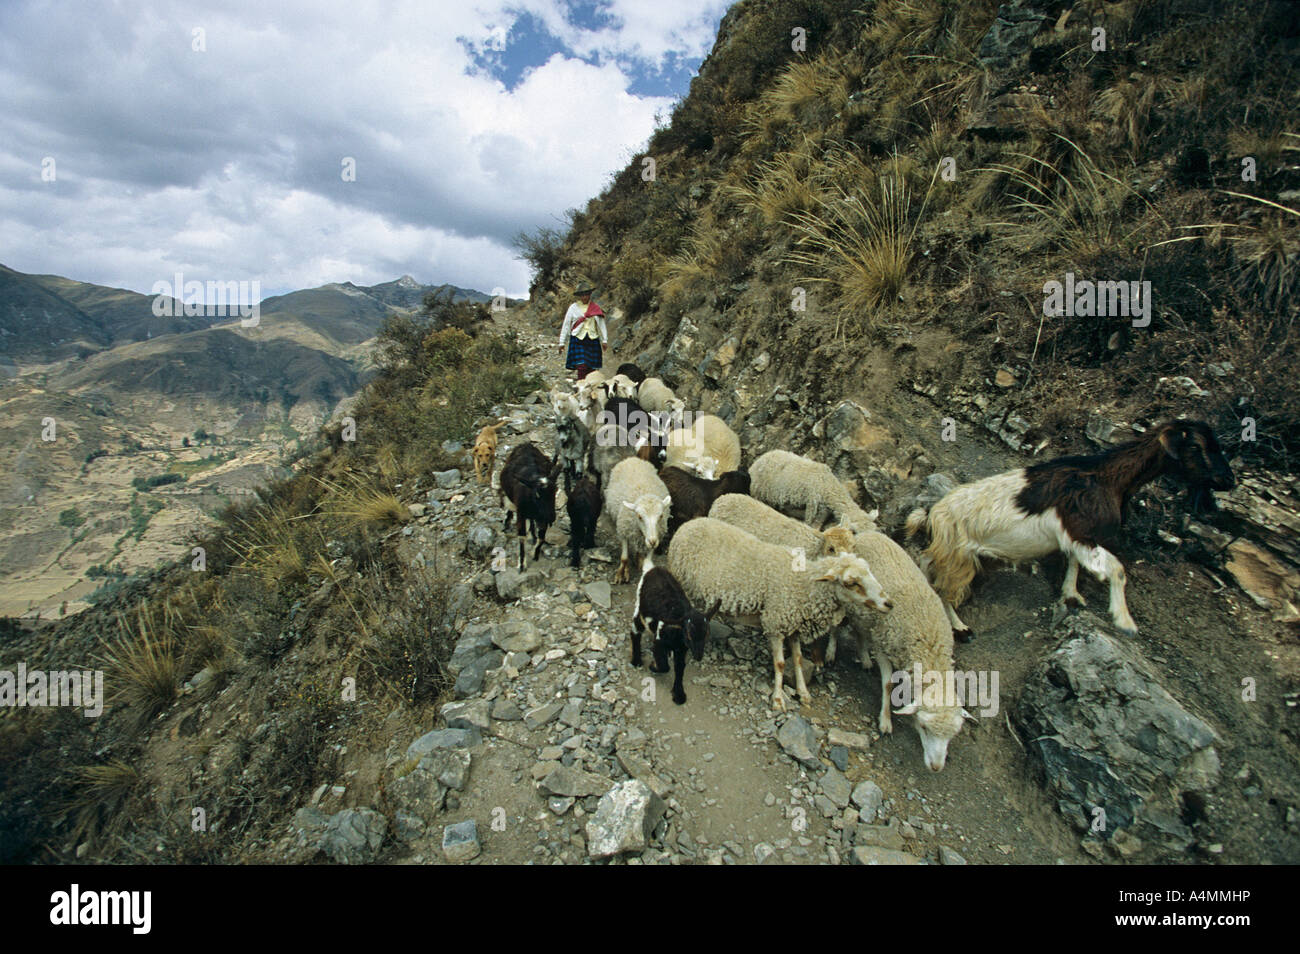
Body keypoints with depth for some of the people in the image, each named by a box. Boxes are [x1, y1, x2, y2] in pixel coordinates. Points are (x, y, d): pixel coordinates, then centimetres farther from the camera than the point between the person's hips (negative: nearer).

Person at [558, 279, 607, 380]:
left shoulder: (595, 308, 7)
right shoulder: (573, 308, 3)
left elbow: (601, 324, 12)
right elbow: (566, 325, 6)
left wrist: (604, 340, 8)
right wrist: (562, 342, 4)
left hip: (592, 340, 2)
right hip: (578, 340, -2)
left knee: (591, 367, 3)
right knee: (581, 367, -11)